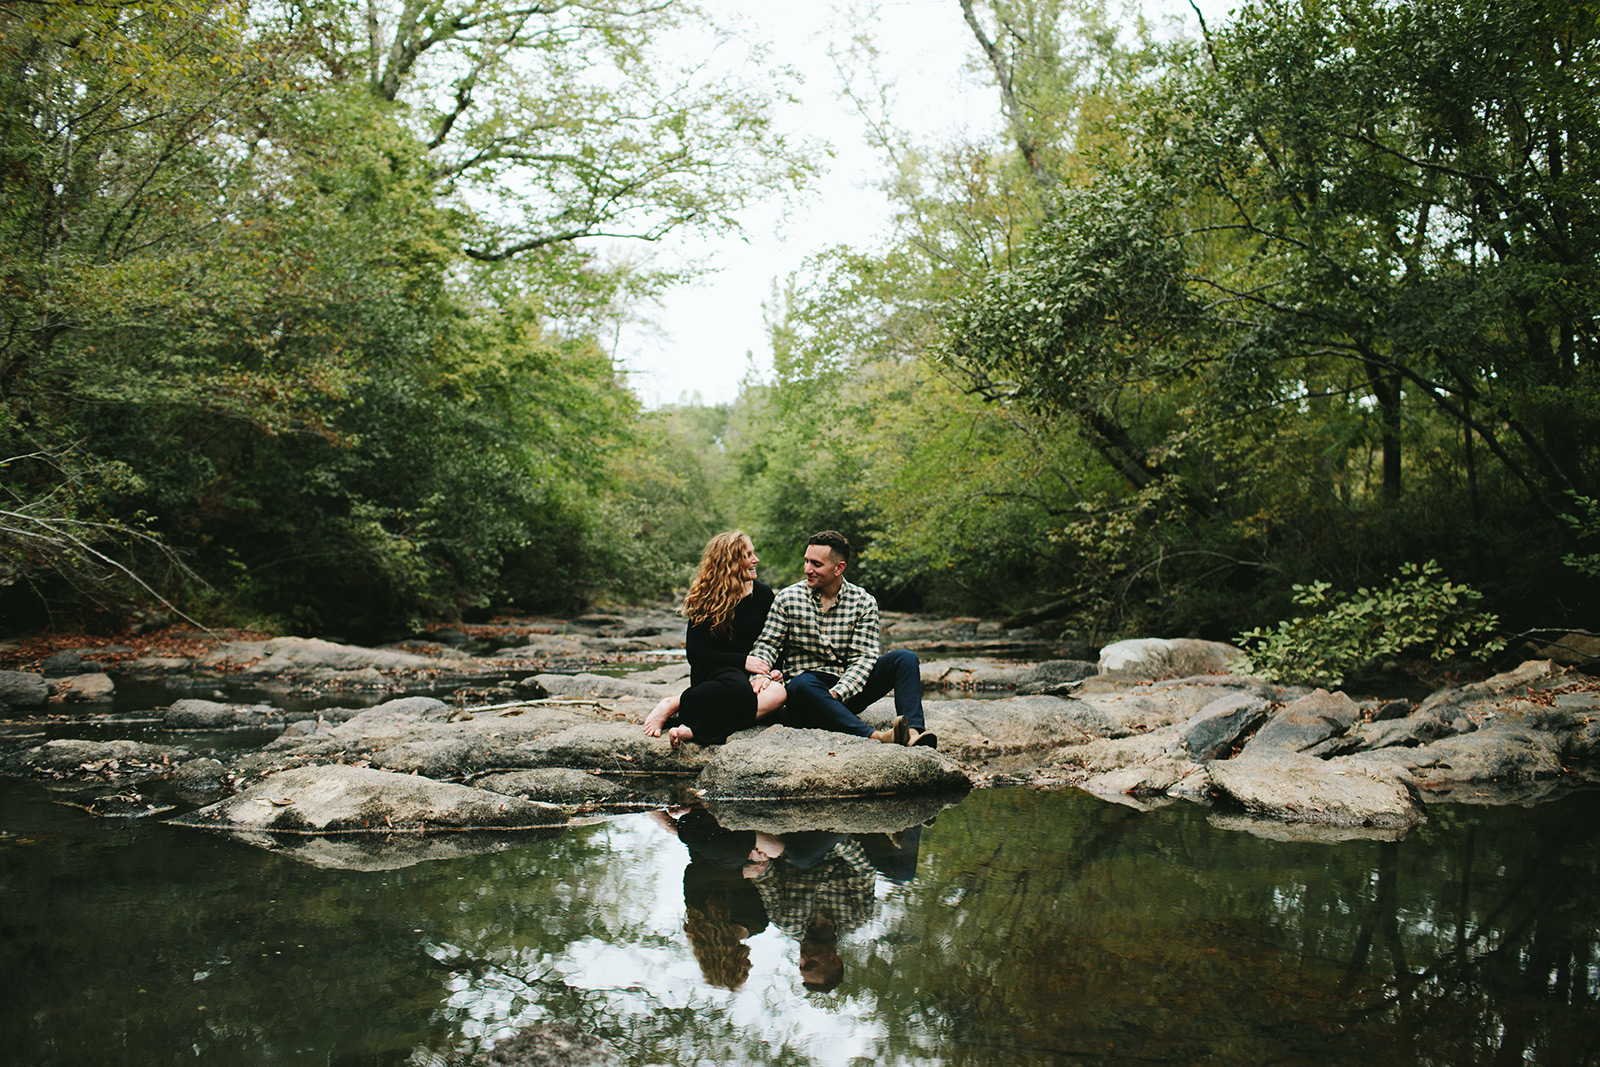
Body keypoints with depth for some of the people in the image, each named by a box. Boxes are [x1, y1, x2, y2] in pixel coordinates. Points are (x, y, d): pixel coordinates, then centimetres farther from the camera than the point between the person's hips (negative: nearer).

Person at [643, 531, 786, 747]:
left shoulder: (763, 594, 8)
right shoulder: (706, 599, -3)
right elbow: (694, 653, -6)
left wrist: (765, 672, -11)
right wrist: (743, 661, -15)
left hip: (751, 671, 4)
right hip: (712, 672, -4)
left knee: (777, 693, -34)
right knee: (739, 687, -41)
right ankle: (672, 704, -26)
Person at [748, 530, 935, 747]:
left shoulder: (864, 603, 2)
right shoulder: (788, 599, 3)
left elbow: (863, 657, -5)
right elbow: (766, 645, 2)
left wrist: (838, 692, -22)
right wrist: (760, 671, -23)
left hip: (848, 691, 2)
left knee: (905, 658, -15)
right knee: (801, 684, -38)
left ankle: (914, 732, -38)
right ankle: (876, 737, -51)